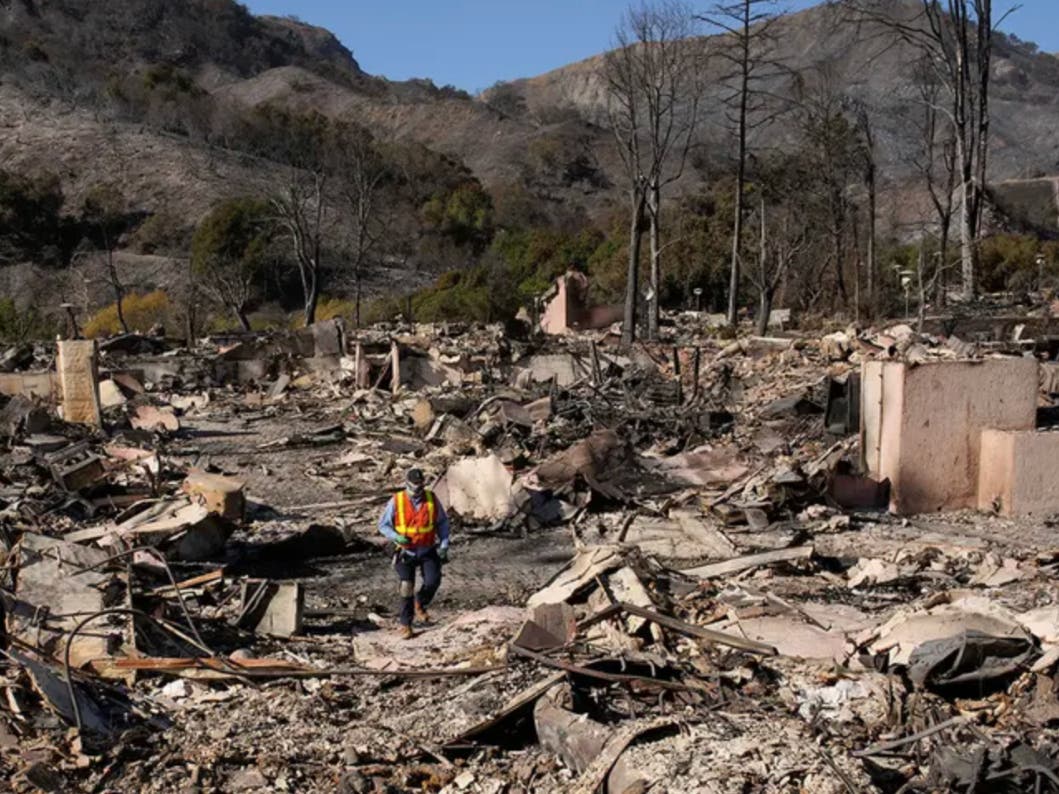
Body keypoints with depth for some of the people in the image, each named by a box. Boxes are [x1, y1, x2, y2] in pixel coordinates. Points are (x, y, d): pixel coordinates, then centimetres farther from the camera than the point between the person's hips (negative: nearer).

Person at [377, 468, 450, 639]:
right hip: (406, 552, -1)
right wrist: (396, 537, -20)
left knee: (433, 581, -15)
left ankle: (420, 604, 16)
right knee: (407, 587, -6)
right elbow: (383, 525, -1)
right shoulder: (396, 502, -9)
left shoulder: (432, 499, -4)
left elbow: (442, 522, 8)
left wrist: (444, 544, -2)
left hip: (428, 550, 1)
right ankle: (405, 624, 9)